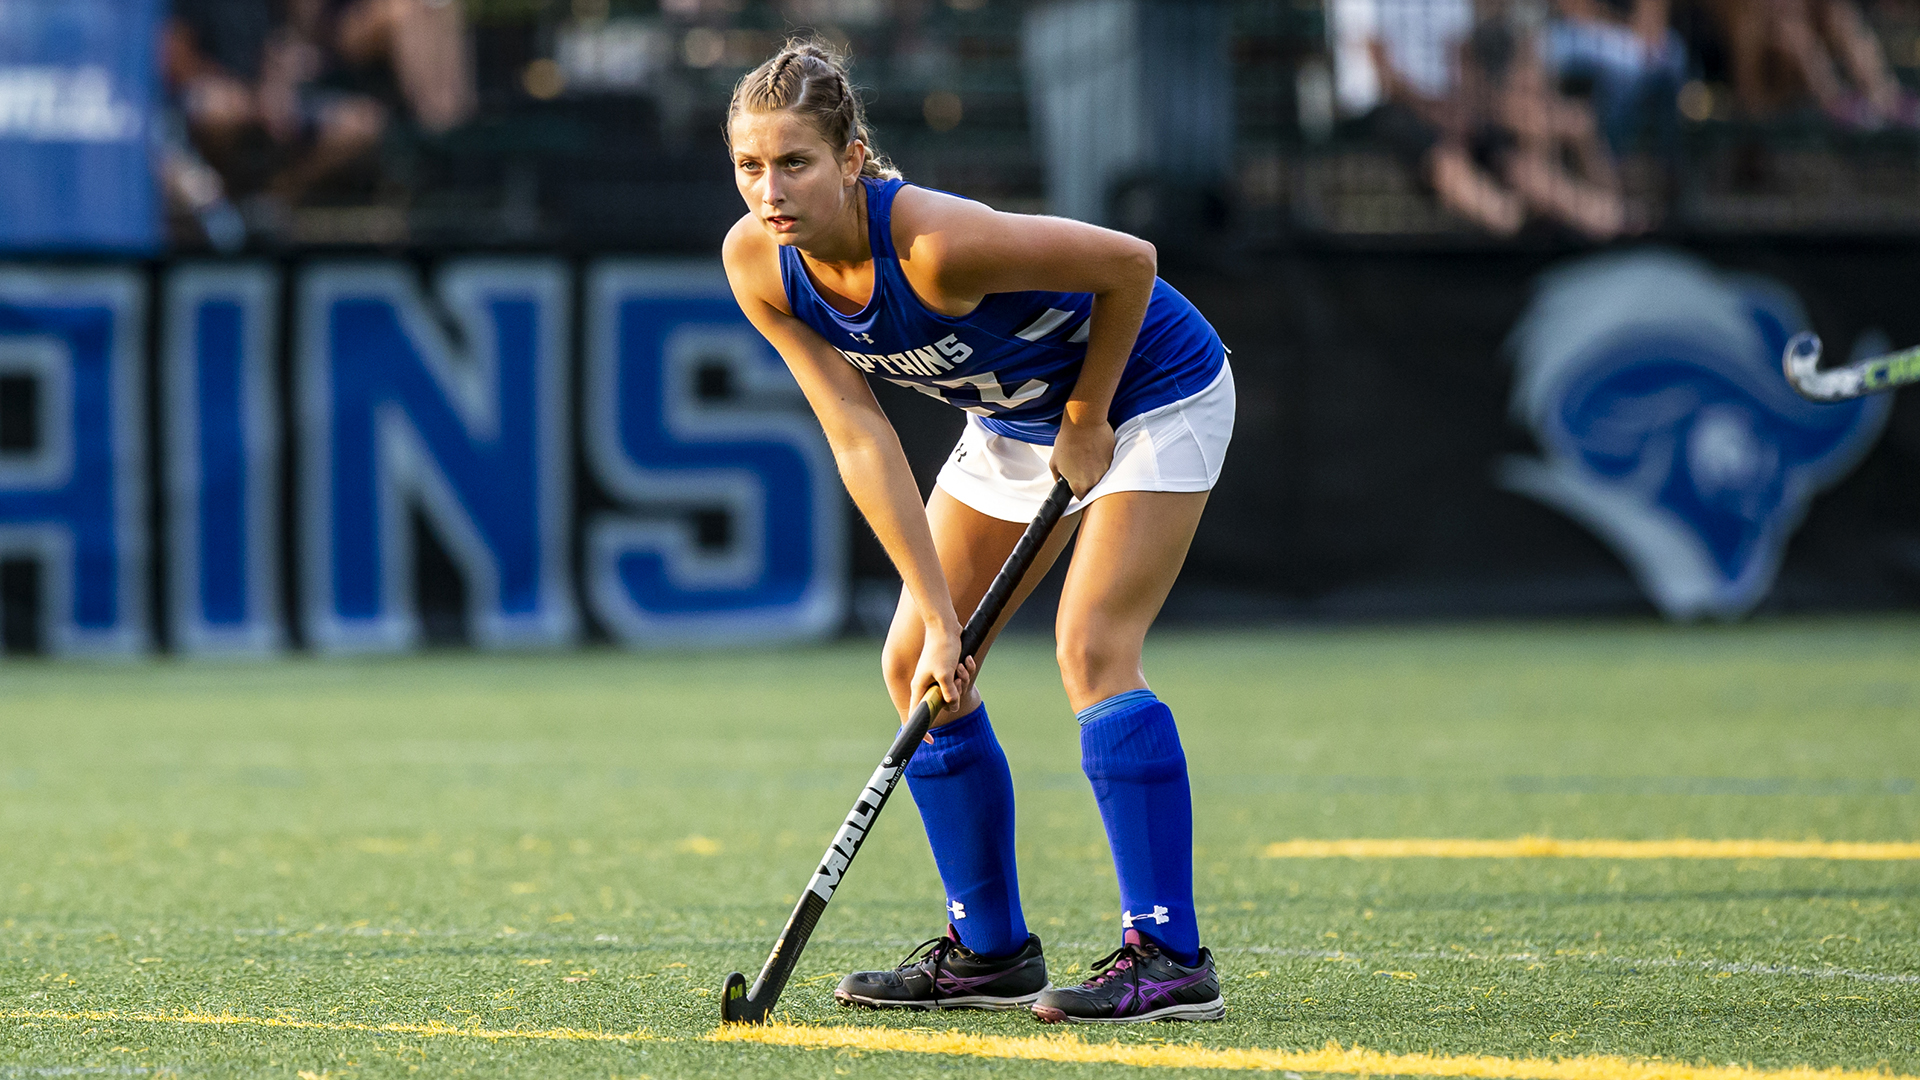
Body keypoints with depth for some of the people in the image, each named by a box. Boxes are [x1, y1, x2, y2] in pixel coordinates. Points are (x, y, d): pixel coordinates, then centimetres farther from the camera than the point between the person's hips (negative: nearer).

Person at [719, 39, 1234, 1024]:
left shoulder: (934, 241, -38)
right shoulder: (759, 263, -19)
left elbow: (1127, 262, -26)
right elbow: (859, 438, -18)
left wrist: (1087, 418, -15)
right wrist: (938, 620, -22)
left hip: (1150, 387, -7)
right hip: (1013, 417, 7)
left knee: (1091, 646, -21)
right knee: (913, 664, 1)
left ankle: (1169, 957, -19)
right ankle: (990, 950, 11)